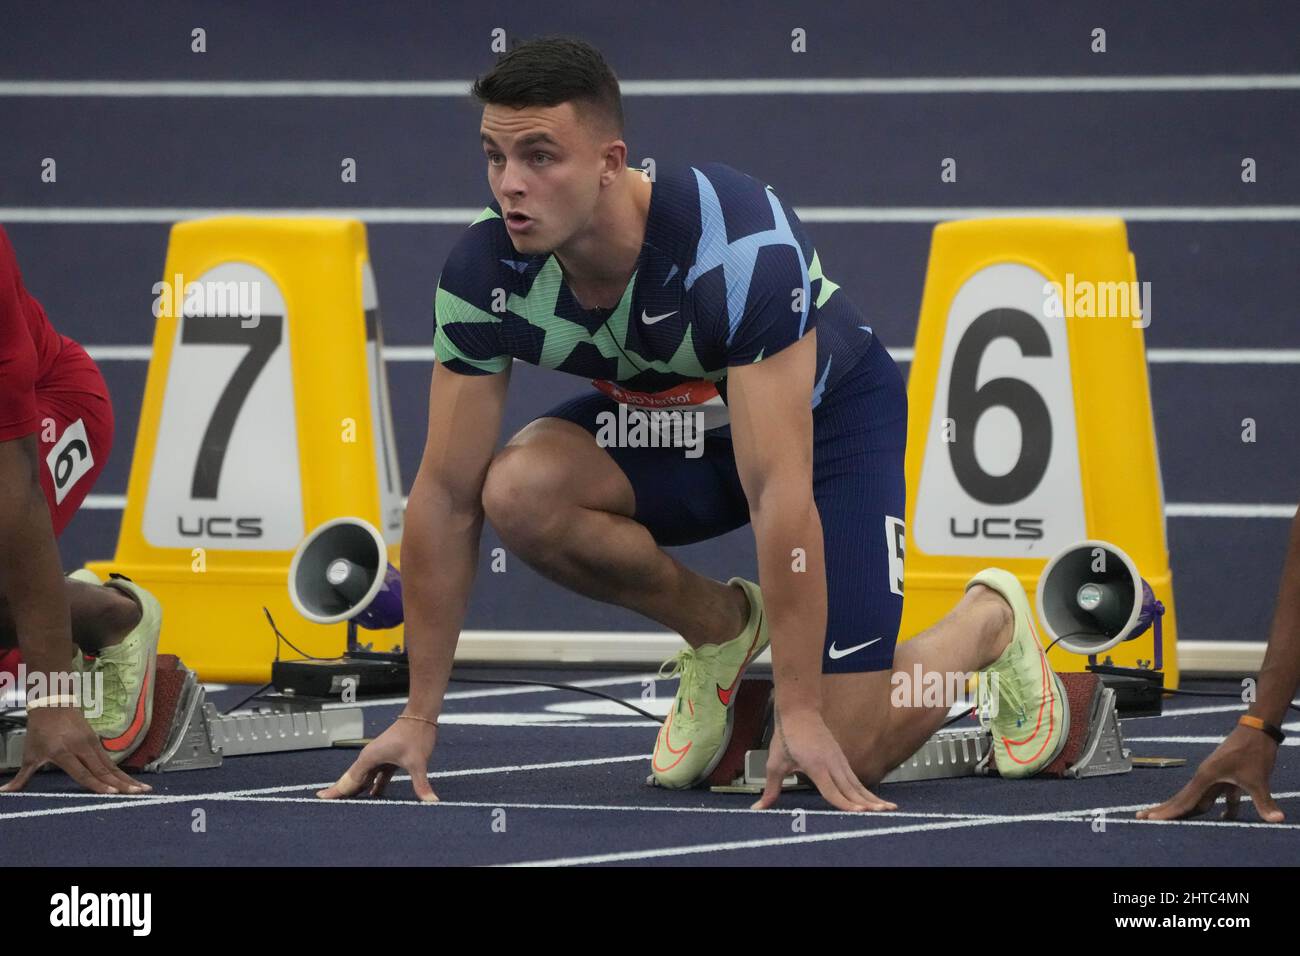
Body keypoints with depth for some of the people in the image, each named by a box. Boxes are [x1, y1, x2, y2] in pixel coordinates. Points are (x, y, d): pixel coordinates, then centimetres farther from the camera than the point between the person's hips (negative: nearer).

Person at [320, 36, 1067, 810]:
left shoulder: (739, 243, -39)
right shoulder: (486, 273, -24)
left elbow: (778, 491, -40)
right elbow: (447, 493, -17)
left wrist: (800, 716, -40)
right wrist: (420, 717, -16)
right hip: (669, 417, 5)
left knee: (850, 752, -14)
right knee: (519, 489, -29)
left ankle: (993, 620, 20)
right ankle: (719, 628, 1)